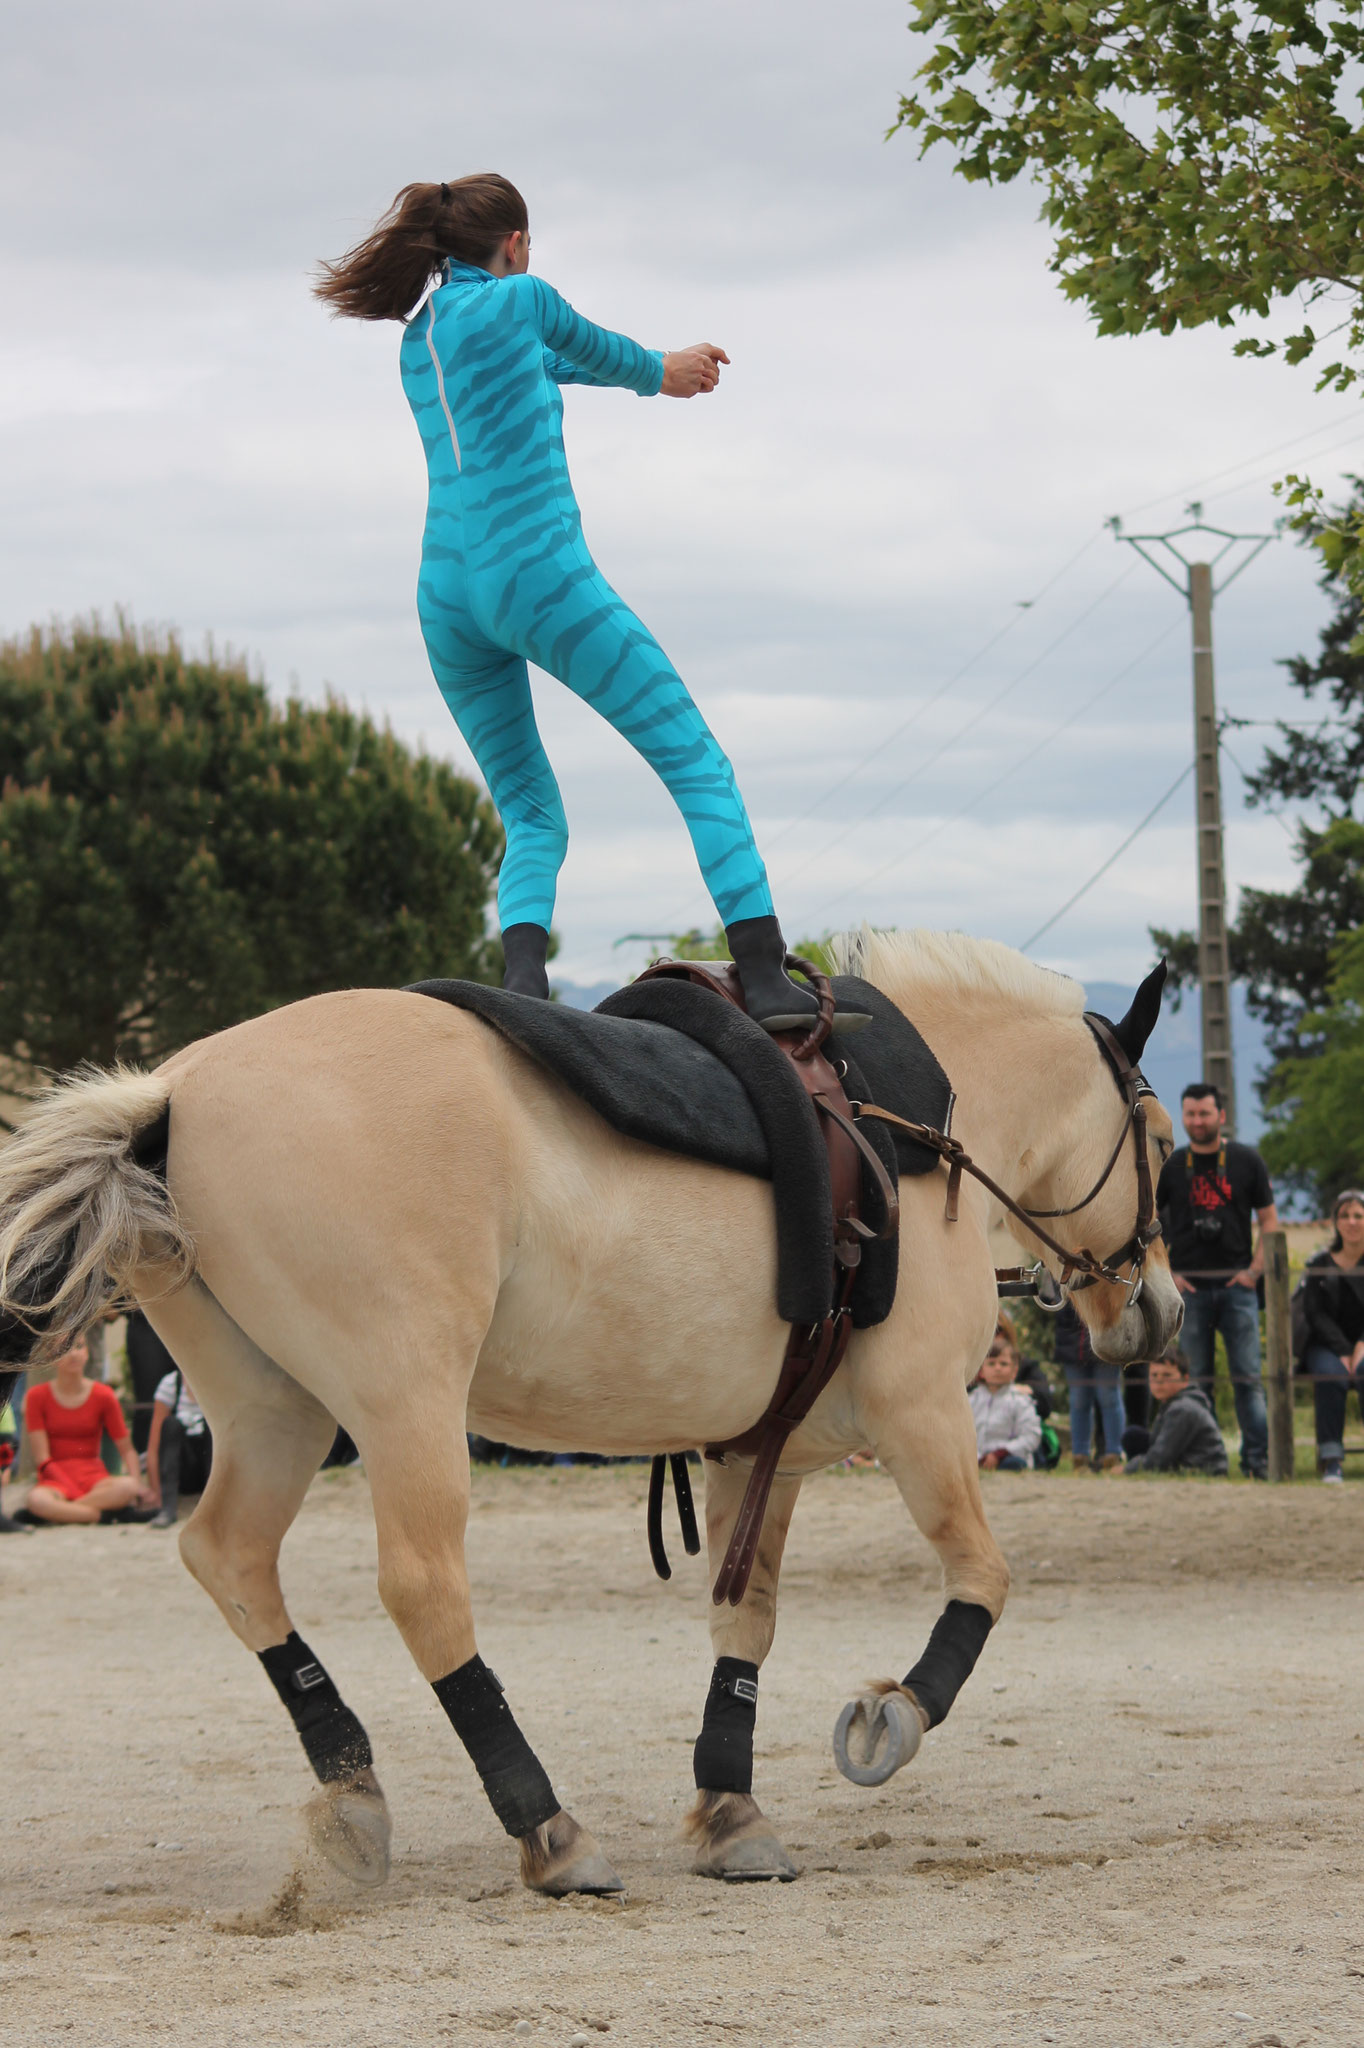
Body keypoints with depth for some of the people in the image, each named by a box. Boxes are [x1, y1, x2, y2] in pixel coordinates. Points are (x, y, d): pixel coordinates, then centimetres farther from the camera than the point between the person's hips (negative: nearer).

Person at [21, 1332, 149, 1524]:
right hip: (55, 1479, -1)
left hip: (93, 1476, 1)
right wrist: (73, 1491, -19)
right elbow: (42, 1458, -6)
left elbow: (126, 1448, 4)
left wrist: (136, 1481, -16)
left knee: (127, 1486, -34)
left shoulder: (103, 1395, 5)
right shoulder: (37, 1396, 1)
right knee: (37, 1499, -39)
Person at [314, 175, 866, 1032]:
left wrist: (659, 370, 49)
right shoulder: (520, 300, 0)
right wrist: (660, 370, 44)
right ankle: (768, 980, -12)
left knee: (533, 823, 12)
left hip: (449, 601, 7)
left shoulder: (419, 338, 19)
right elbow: (600, 351, 20)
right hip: (544, 578, -7)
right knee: (699, 767, 0)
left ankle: (524, 981, -16)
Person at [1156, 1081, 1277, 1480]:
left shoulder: (1247, 1160, 5)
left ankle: (1257, 1460, -4)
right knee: (1197, 1382, 3)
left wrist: (1254, 1270, -3)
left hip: (1237, 1286, -1)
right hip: (1189, 1287, 1)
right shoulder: (1169, 1166, 6)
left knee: (1247, 1378, -5)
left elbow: (1269, 1219, 9)